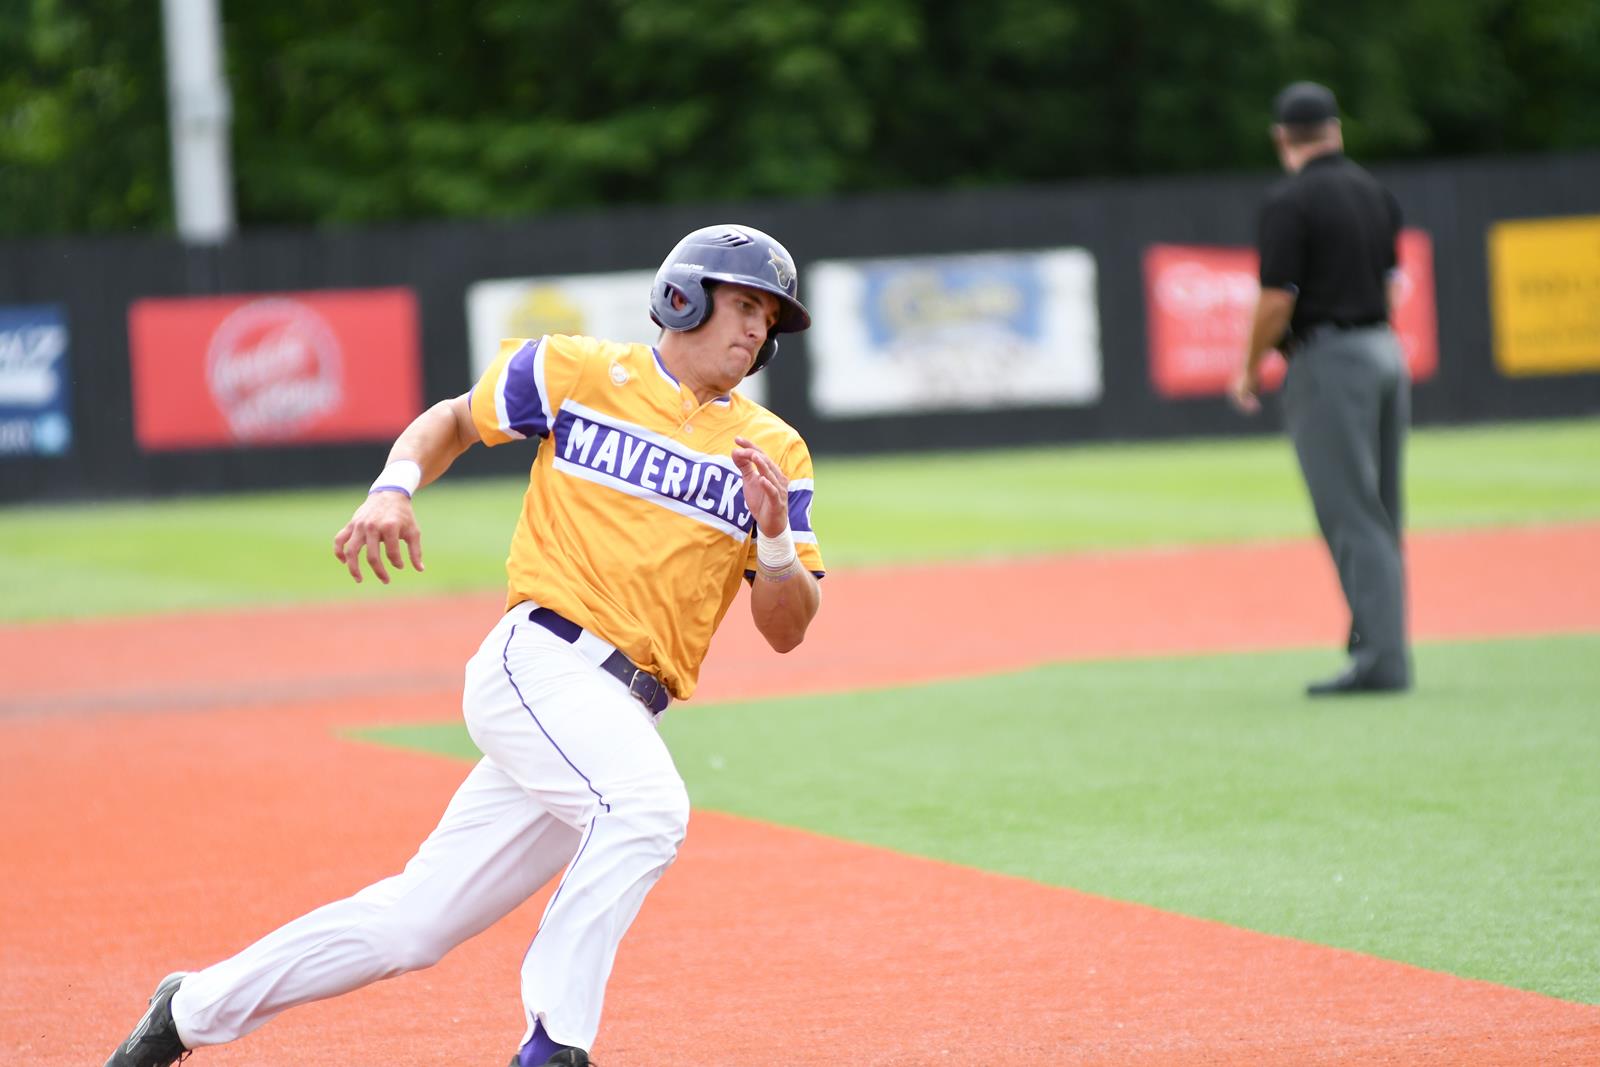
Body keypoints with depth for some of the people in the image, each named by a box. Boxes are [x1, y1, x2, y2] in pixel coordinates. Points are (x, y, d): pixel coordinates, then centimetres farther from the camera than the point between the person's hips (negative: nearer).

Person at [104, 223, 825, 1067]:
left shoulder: (772, 452, 11)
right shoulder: (578, 375, 5)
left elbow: (786, 630, 7)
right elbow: (453, 420, 20)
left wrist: (775, 535, -12)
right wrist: (393, 489, 0)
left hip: (623, 715, 4)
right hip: (540, 662, -4)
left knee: (412, 926, 5)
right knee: (647, 803, -34)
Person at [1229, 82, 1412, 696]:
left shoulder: (1290, 201, -12)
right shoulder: (1376, 194, 11)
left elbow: (1277, 299, -15)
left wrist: (1250, 370, -2)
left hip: (1328, 361, -7)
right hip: (1385, 353, 8)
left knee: (1352, 519, -7)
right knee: (1380, 517, 12)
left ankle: (1379, 658, -10)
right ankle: (1382, 649, 15)